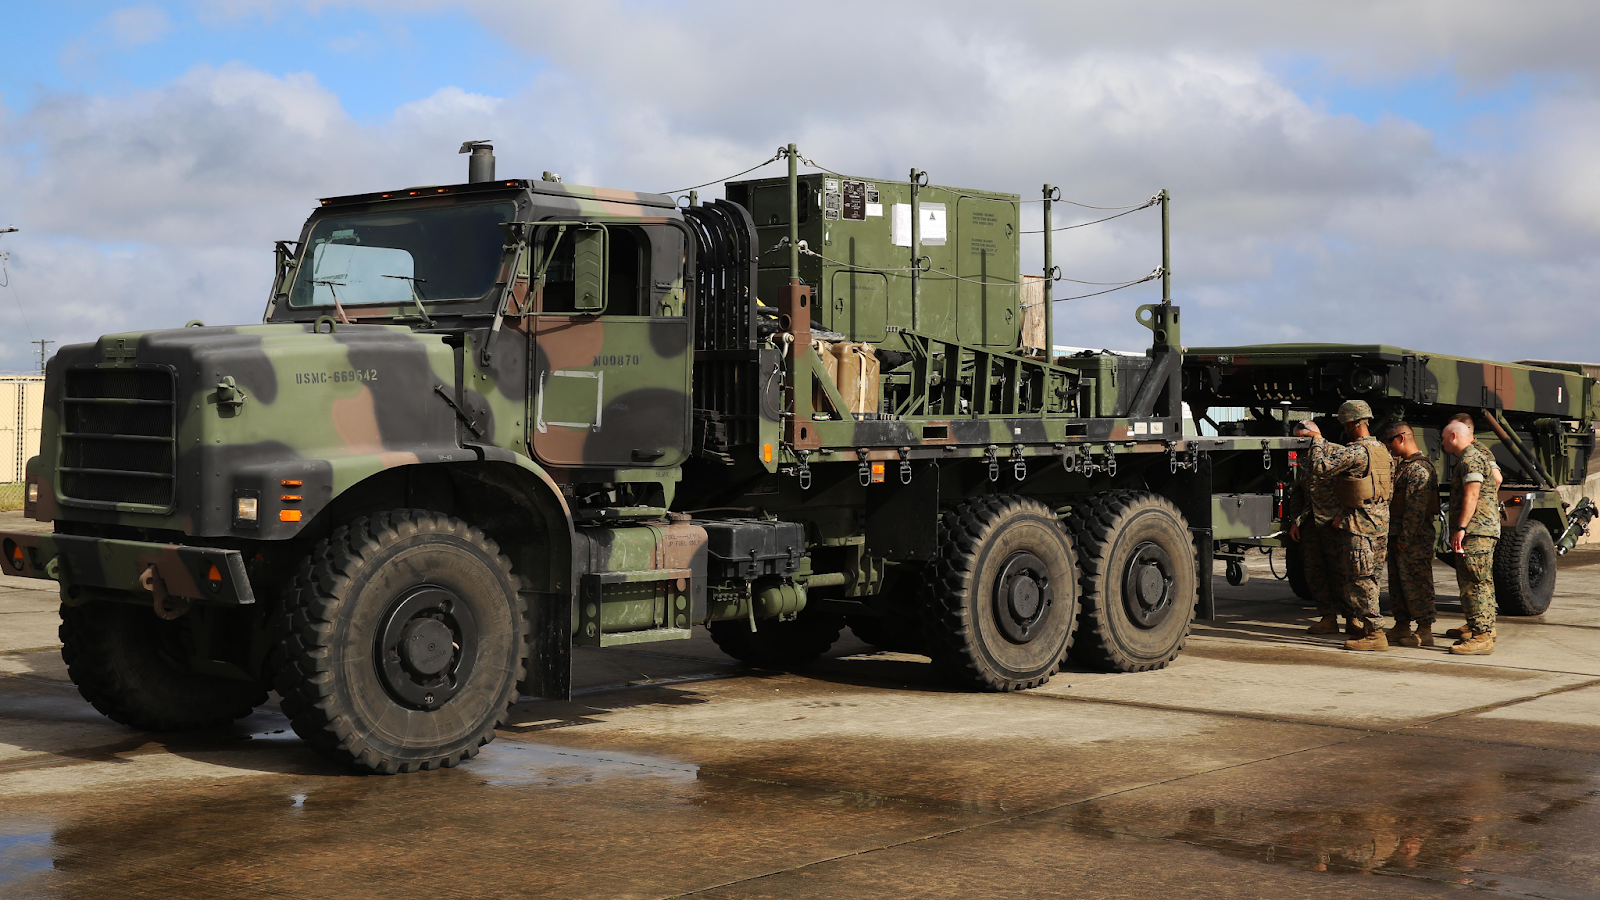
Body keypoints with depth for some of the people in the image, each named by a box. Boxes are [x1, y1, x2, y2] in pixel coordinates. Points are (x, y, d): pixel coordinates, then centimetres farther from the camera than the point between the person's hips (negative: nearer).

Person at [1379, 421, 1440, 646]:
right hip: (1399, 536, 10)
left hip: (1415, 539, -10)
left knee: (1416, 583, -6)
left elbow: (1416, 509, -21)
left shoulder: (1419, 469, -15)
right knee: (1397, 583, 14)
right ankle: (1401, 626, 22)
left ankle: (1425, 631, -2)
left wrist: (1405, 538, -21)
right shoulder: (1402, 465, 17)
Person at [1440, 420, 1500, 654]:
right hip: (1484, 530, 11)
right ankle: (1485, 630, 20)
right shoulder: (1477, 456, 23)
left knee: (1474, 583, -12)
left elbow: (1472, 495, -20)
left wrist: (1460, 528, -24)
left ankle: (1481, 636, -15)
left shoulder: (1471, 459, -11)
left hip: (1475, 530, -11)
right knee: (1481, 583, 15)